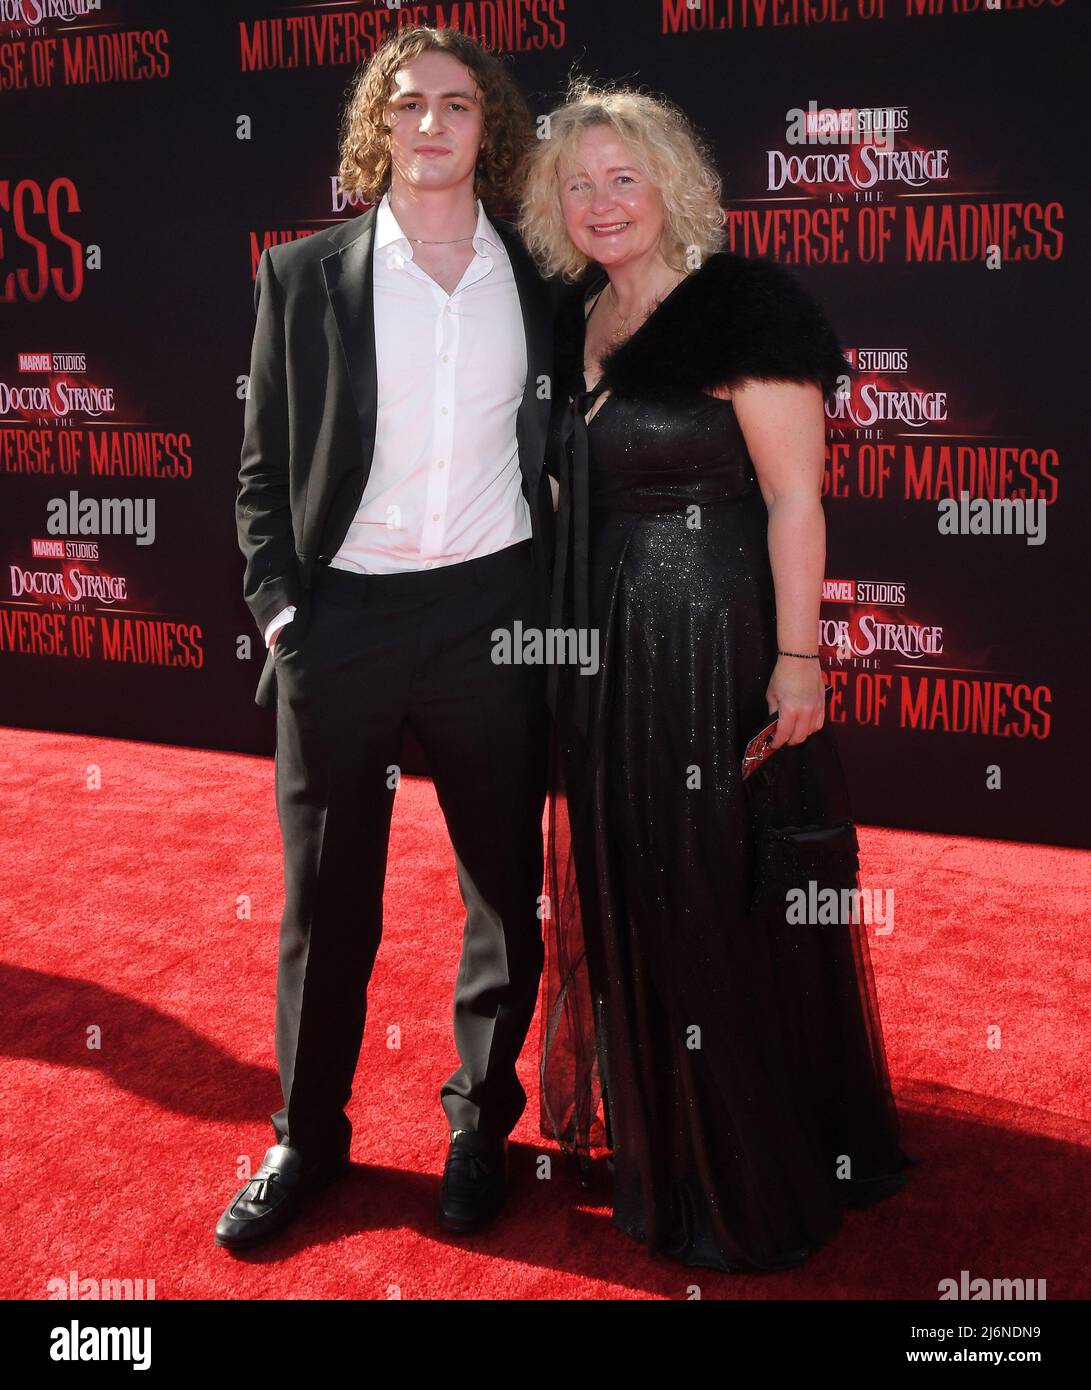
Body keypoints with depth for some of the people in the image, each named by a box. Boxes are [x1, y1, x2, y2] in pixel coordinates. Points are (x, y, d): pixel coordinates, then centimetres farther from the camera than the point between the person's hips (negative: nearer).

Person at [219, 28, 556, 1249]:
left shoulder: (536, 278, 7)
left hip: (493, 613, 1)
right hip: (341, 614, -1)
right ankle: (306, 1139, 27)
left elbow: (566, 448, 11)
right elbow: (262, 467, 6)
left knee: (506, 887, 10)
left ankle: (481, 1123, 30)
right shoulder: (304, 275, 5)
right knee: (325, 900, 9)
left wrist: (561, 596, 2)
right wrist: (276, 603, -4)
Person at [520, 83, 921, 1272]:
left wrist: (797, 657, -18)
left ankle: (765, 1183, 23)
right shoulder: (577, 323, 11)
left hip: (719, 644, -7)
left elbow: (795, 501, -13)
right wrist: (570, 633, 12)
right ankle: (663, 1148, 38)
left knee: (729, 902, 2)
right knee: (630, 900, 16)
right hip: (606, 655, 7)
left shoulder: (742, 306, -9)